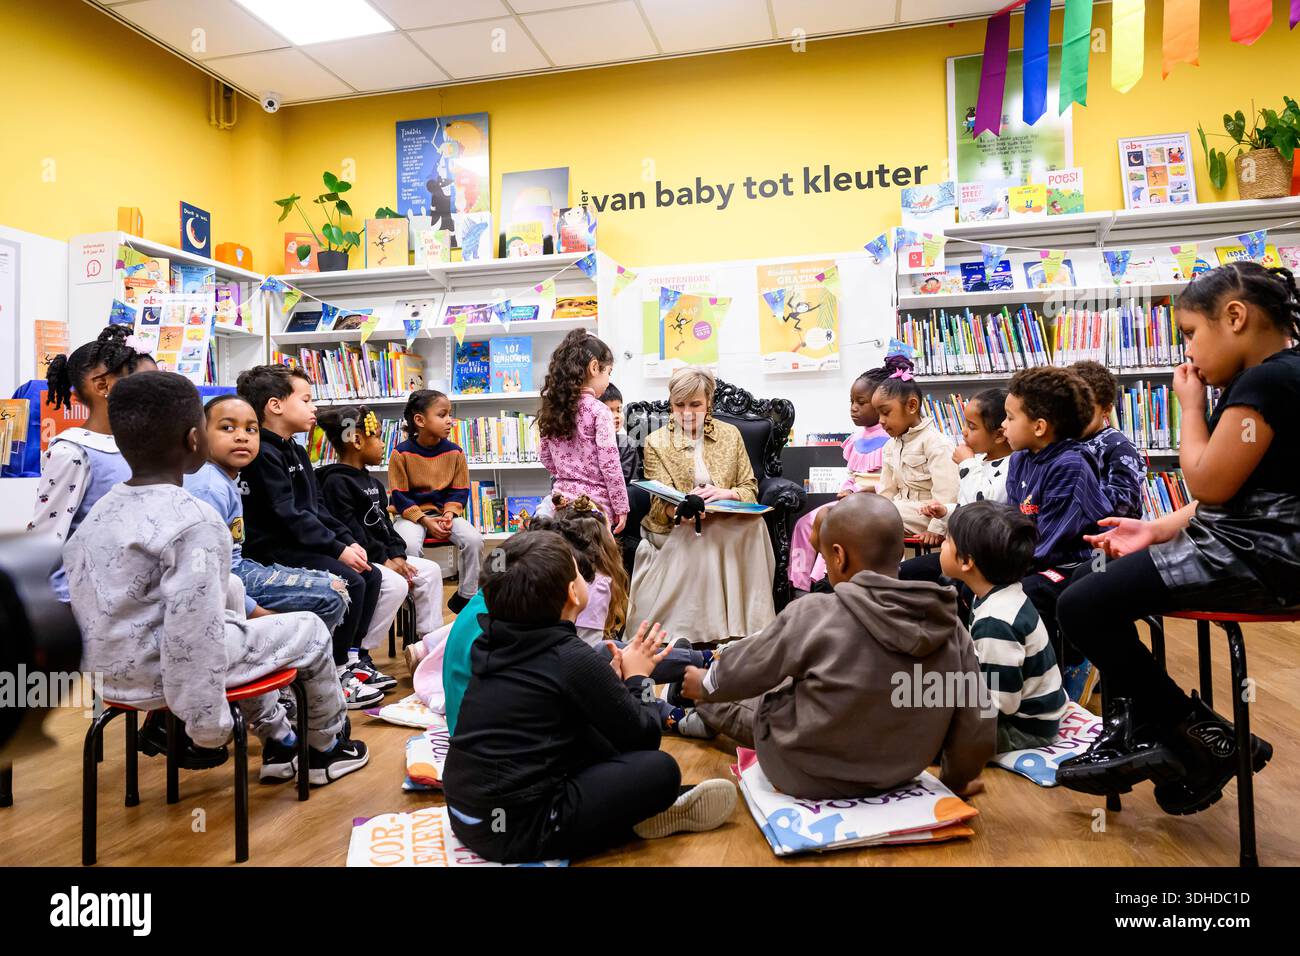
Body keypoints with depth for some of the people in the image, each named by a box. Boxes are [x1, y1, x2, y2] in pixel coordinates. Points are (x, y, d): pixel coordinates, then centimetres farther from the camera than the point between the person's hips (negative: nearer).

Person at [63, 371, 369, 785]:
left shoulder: (102, 509, 4)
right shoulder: (195, 521, -24)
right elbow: (192, 633, -27)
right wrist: (208, 725, -19)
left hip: (105, 668, 9)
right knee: (309, 630, 8)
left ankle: (279, 743, 36)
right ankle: (325, 748, 32)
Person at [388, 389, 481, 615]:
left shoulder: (454, 452, 0)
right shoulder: (402, 453, -9)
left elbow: (460, 491, 4)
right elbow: (399, 495, -8)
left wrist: (449, 514, -15)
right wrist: (425, 521, -18)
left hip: (445, 511, 3)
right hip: (412, 513, -3)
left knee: (474, 539, -23)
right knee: (409, 545, -34)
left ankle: (465, 597, -4)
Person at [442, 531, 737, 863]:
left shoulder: (495, 644, 3)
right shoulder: (572, 658, -18)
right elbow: (644, 737, -6)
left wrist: (614, 676, 11)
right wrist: (637, 677, 10)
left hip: (467, 813, 9)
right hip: (515, 829, -8)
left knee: (595, 737, 21)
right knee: (661, 769, -6)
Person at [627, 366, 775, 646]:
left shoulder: (730, 434, 11)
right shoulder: (656, 443, 3)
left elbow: (750, 488, 8)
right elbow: (661, 506, -5)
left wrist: (728, 493, -16)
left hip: (726, 524, 3)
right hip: (676, 529, -2)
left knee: (754, 524, -30)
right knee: (699, 539, -36)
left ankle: (749, 621, -23)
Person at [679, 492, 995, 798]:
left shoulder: (812, 616, -27)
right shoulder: (952, 629, -15)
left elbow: (747, 668, -9)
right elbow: (978, 729, -7)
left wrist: (706, 684, 13)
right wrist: (956, 779, 15)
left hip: (807, 775, -4)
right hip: (898, 775, 5)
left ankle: (703, 712, 55)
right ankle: (706, 713, 48)